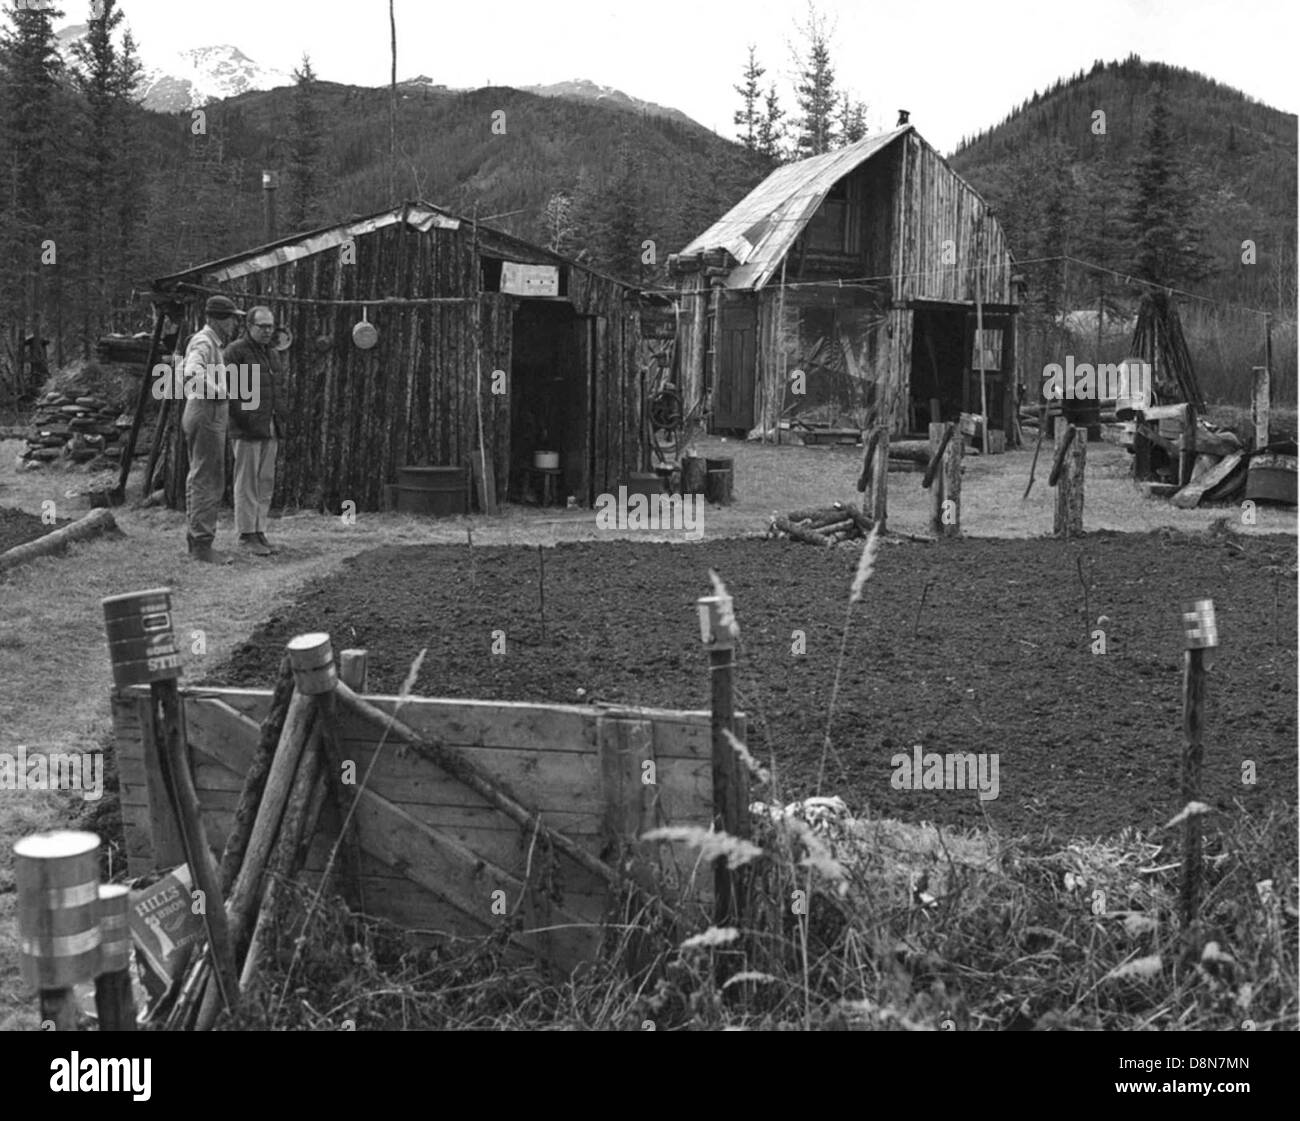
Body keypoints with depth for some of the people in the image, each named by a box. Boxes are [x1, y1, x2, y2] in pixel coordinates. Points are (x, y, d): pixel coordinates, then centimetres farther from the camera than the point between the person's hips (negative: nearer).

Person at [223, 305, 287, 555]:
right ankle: (246, 536, 0)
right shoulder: (235, 351, -6)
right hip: (247, 429, -7)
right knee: (247, 482, -4)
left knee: (265, 482, 7)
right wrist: (244, 419, -17)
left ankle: (259, 534, 13)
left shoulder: (273, 354, 17)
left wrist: (281, 418, 10)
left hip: (270, 430, 7)